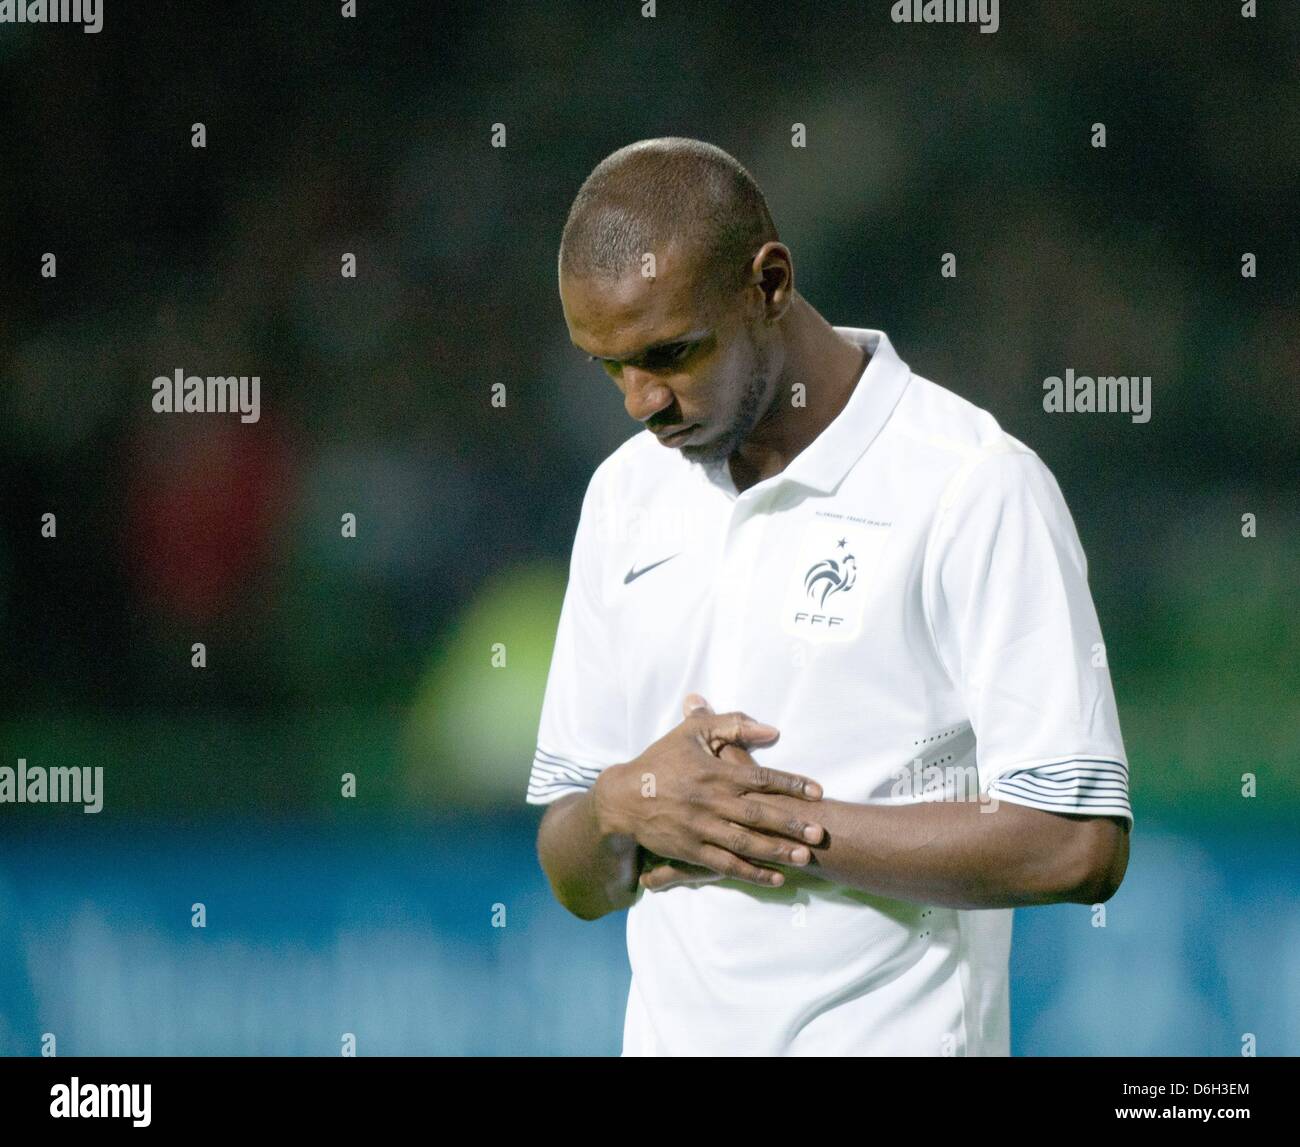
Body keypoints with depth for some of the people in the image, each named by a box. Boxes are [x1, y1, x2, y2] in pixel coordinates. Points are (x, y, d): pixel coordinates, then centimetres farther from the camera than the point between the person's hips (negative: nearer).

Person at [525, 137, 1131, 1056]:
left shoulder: (976, 488, -7)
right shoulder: (626, 493, 13)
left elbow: (1078, 846, -15)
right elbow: (575, 881, 14)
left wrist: (776, 826, -12)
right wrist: (625, 805, -8)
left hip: (885, 1039, -6)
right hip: (671, 1033, 6)